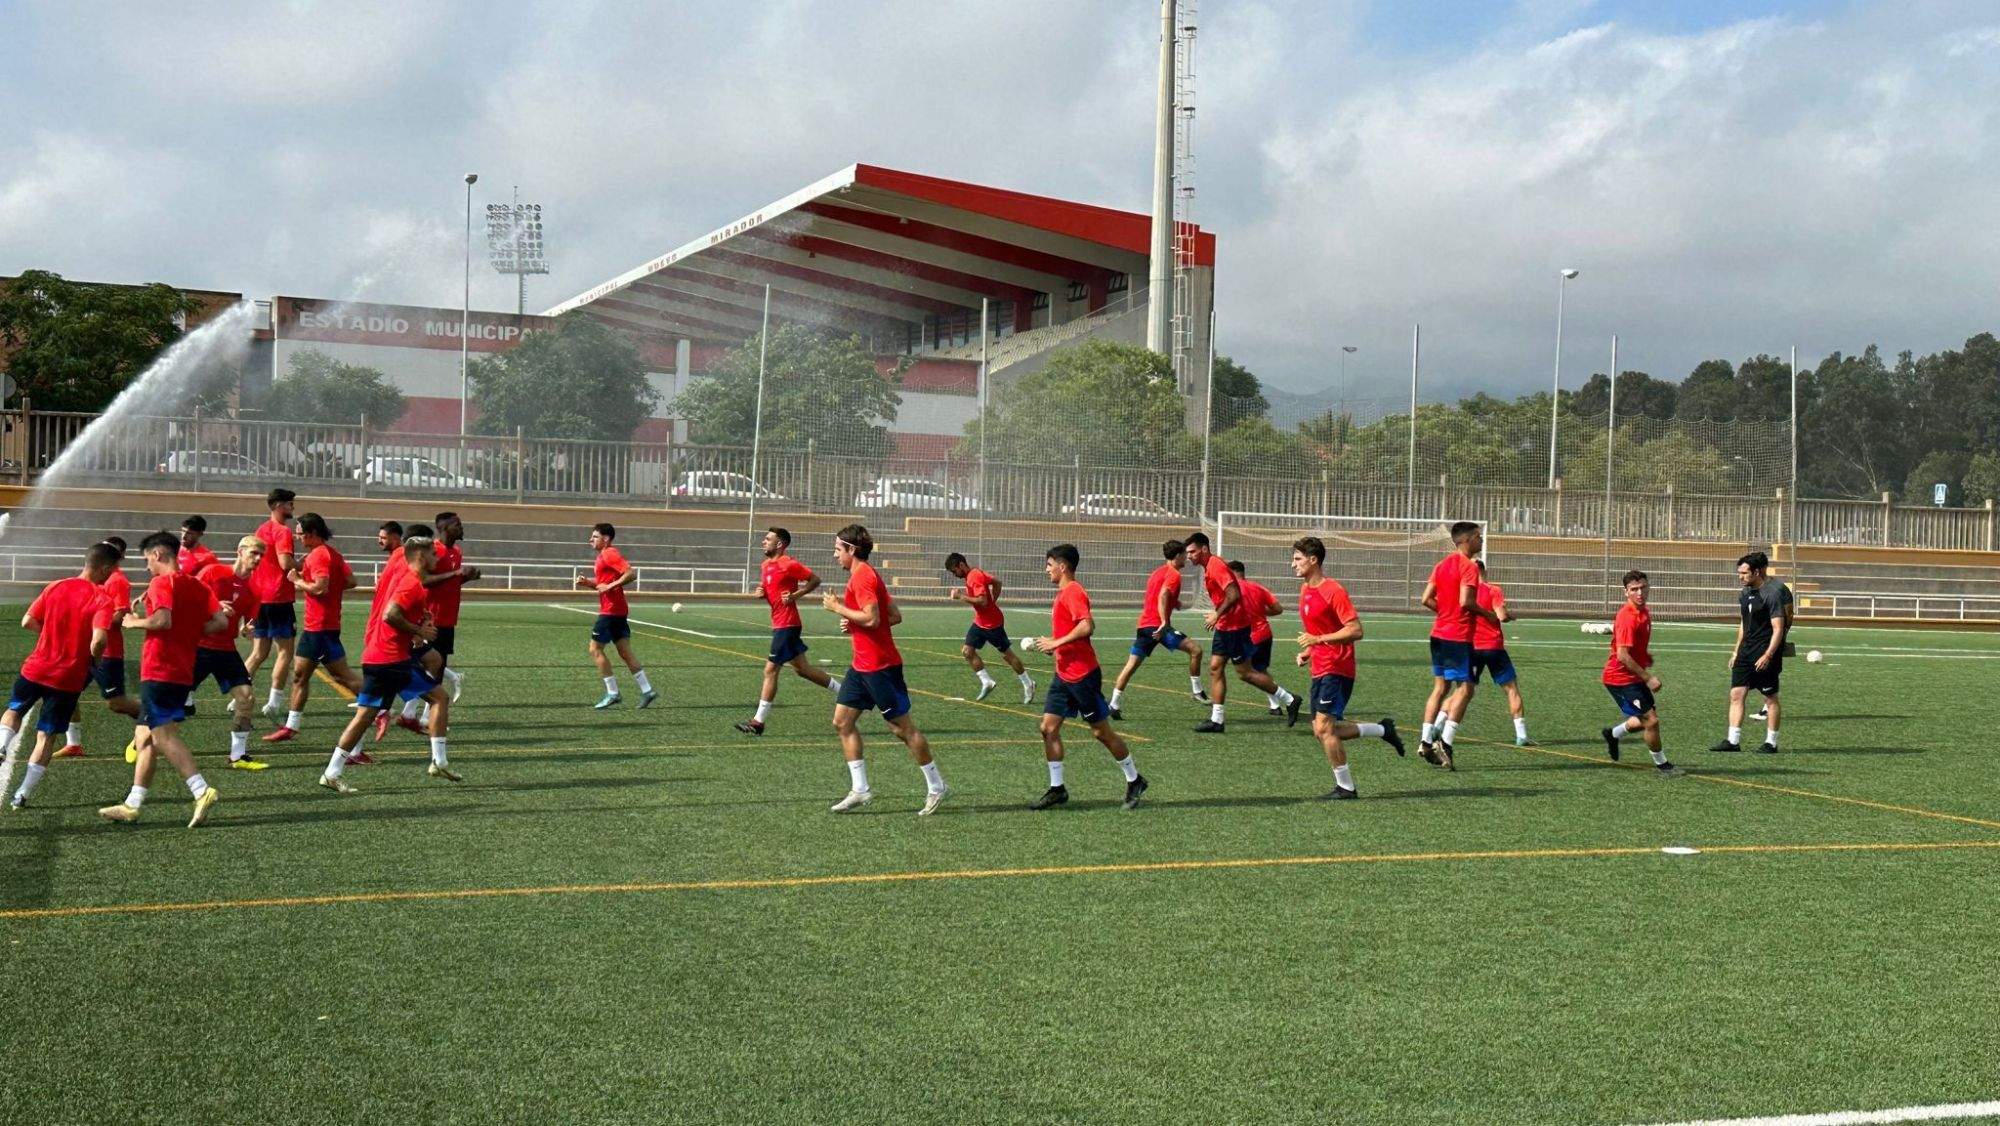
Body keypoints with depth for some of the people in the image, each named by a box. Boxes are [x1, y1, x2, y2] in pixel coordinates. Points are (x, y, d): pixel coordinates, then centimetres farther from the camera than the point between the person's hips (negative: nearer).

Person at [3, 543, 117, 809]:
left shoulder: (56, 587, 1)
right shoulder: (101, 597, -13)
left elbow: (28, 622, 3)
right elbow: (99, 640, -26)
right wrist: (93, 655, -4)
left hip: (36, 669, 3)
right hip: (69, 678, -3)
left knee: (14, 711, 29)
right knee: (46, 737, 9)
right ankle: (22, 795, 8)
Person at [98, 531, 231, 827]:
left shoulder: (162, 583, -9)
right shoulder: (198, 585, 14)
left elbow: (163, 620, -24)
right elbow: (221, 622, 5)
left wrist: (135, 622, -7)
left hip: (159, 671, -9)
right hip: (183, 673, 9)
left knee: (163, 735, -12)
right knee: (145, 738, 14)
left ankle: (202, 790, -25)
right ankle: (133, 805, 18)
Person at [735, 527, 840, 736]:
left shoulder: (788, 564, -14)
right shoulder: (766, 565, 13)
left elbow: (815, 580, -11)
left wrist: (796, 595, -20)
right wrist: (761, 592, 4)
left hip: (786, 625, -10)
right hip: (779, 624, 10)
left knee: (770, 670, -6)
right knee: (802, 669, 15)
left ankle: (758, 721, -1)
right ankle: (844, 691, 24)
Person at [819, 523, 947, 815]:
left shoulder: (862, 576, -15)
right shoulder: (865, 575, 15)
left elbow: (872, 618, -26)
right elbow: (895, 616, 16)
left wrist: (838, 608, -14)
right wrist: (853, 622, 10)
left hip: (880, 666, -10)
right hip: (862, 665, 10)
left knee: (903, 727, -2)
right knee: (842, 721, 6)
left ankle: (936, 786, 9)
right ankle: (860, 789, 7)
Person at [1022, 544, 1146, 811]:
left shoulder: (1073, 592, -16)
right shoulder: (1064, 593, 15)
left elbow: (1087, 627, -29)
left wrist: (1057, 642, -22)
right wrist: (1048, 644, 12)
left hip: (1083, 675, -9)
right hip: (1064, 675, 9)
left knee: (1101, 731, 0)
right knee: (1048, 727, 2)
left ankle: (1134, 781, 15)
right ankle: (1057, 788, 7)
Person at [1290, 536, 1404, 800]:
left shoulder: (1333, 590, -15)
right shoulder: (1305, 590, 13)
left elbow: (1356, 630, -20)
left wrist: (1319, 639, -23)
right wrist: (1307, 652, 10)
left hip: (1336, 670, -9)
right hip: (1319, 669, 9)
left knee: (1324, 727, -13)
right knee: (1322, 730, 7)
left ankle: (1346, 787, -2)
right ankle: (1383, 730, 24)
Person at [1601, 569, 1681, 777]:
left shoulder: (1643, 612, 6)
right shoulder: (1628, 618, -23)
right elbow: (1622, 655, -27)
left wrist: (1645, 655, 9)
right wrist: (1648, 678, -23)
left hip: (1634, 676, 9)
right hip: (1620, 678, -9)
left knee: (1648, 719, 17)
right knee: (1651, 720, -8)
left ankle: (1613, 734, 37)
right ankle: (1661, 765, 8)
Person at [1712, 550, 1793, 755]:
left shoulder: (1773, 593, -14)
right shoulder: (1744, 593, 11)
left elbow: (1778, 629, -16)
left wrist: (1767, 655, -23)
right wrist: (1737, 651, 18)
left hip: (1766, 654, -8)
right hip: (1746, 651, 8)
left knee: (1770, 698, 3)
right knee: (1736, 693, 0)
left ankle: (1771, 743, 11)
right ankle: (1733, 740, 2)